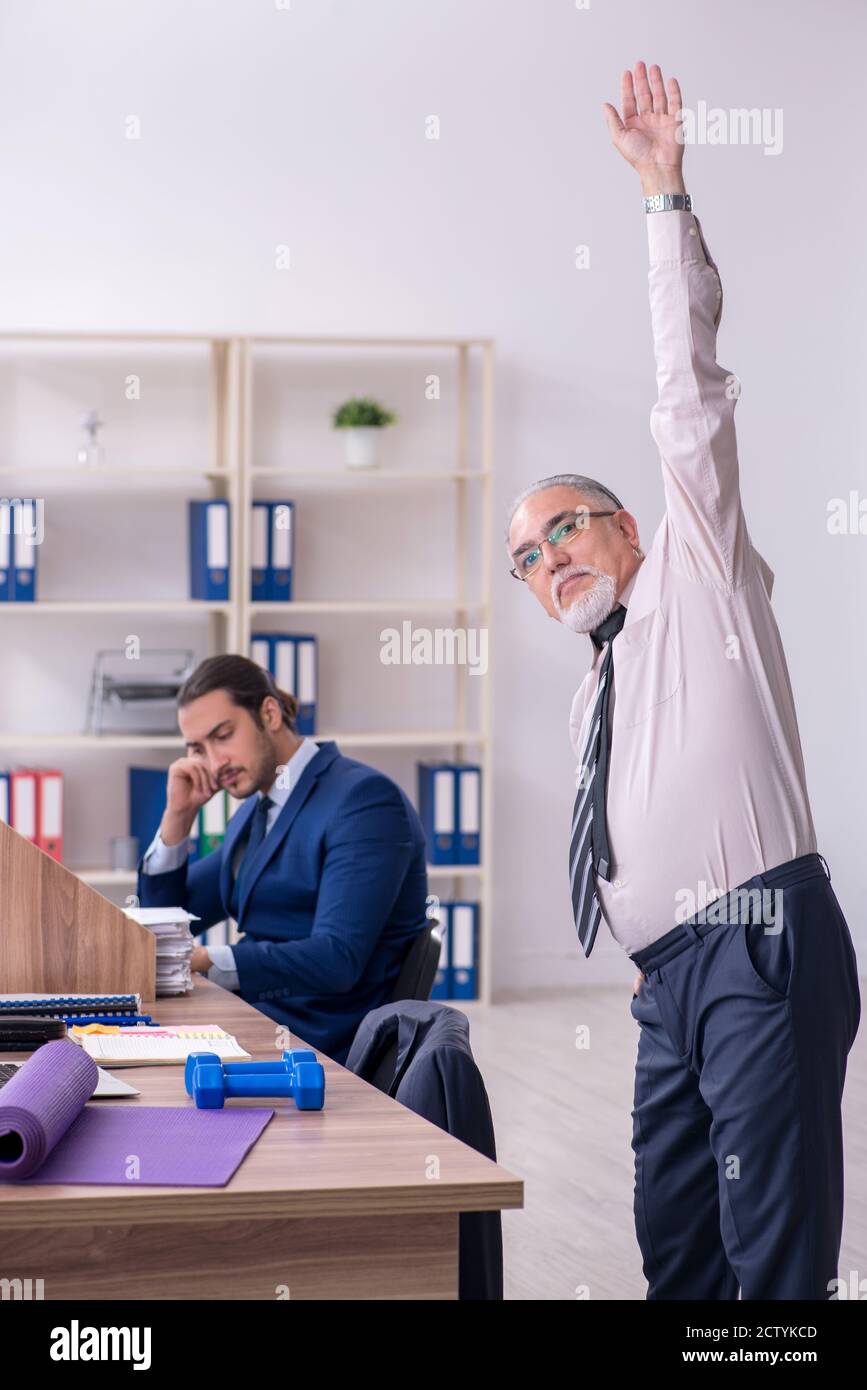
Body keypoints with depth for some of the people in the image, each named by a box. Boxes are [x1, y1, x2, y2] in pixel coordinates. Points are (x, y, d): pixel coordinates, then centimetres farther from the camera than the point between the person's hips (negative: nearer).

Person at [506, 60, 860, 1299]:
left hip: (762, 941, -8)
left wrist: (667, 194, -6)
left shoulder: (697, 573, 7)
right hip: (673, 973, 8)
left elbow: (691, 385, -2)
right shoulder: (596, 697, 27)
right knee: (673, 1240, 9)